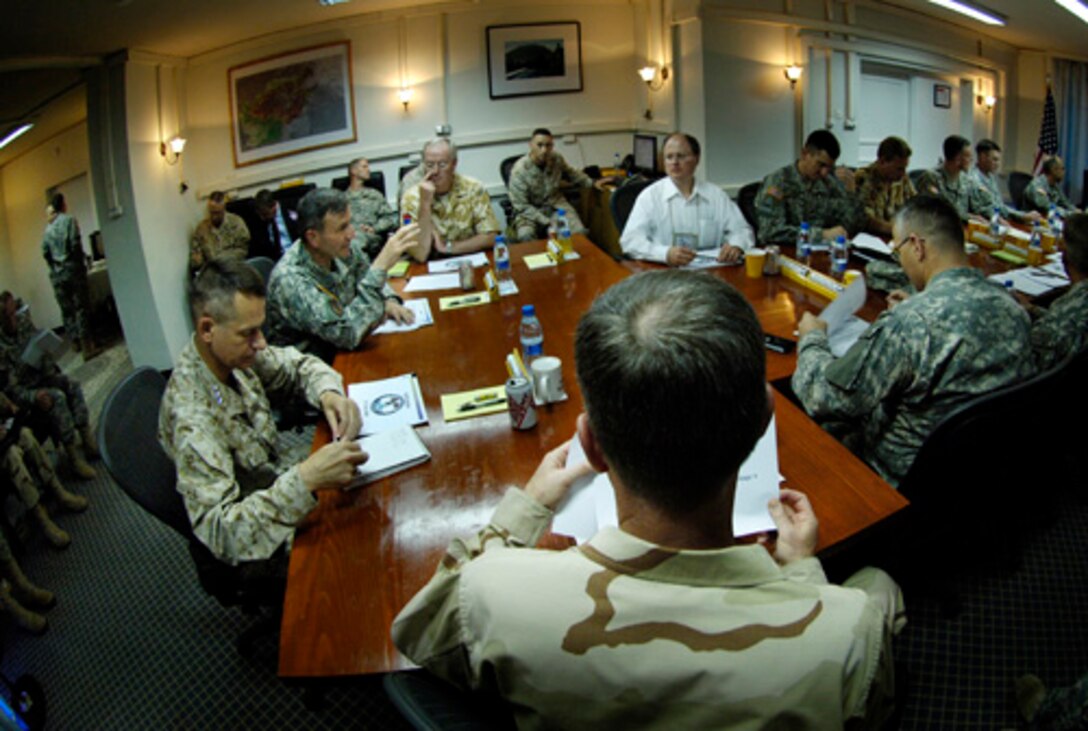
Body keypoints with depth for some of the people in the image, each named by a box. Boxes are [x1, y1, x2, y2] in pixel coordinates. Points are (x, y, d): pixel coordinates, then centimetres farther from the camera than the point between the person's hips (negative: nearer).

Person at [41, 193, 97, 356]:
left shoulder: (48, 227, 10)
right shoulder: (69, 220, -5)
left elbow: (45, 252, 9)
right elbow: (75, 245, -13)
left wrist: (54, 267, 21)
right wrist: (82, 262, -1)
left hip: (57, 275, 5)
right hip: (73, 270, -5)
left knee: (66, 310, 12)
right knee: (81, 307, -6)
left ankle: (75, 342, 21)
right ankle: (86, 346, -10)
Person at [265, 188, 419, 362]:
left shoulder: (344, 248, -9)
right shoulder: (290, 279, -28)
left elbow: (367, 279, 12)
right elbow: (347, 335, -35)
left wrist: (389, 301, -10)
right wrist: (381, 266, -36)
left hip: (344, 349, 6)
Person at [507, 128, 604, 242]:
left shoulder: (557, 159, -6)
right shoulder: (519, 170, -19)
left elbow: (571, 173, 18)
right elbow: (522, 206, -16)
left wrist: (592, 182, 5)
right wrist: (547, 222, -23)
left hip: (556, 205, 4)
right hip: (530, 211, -4)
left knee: (580, 232, -23)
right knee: (525, 236, -37)